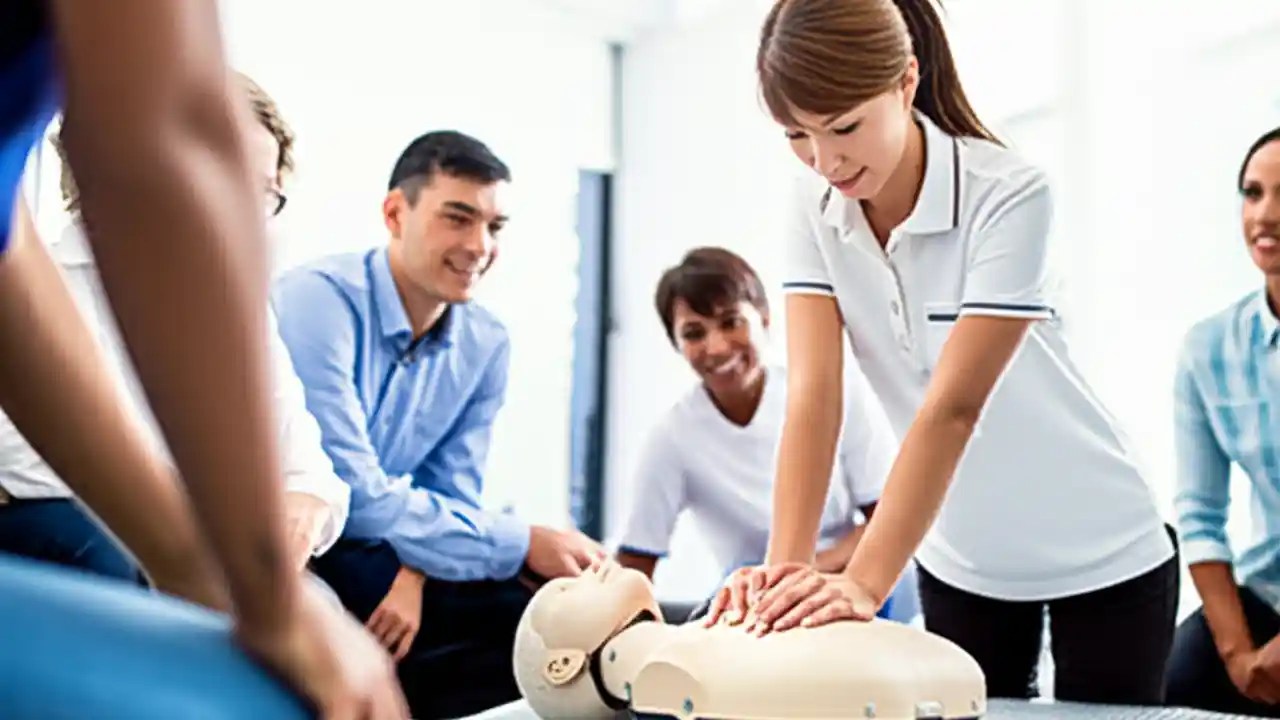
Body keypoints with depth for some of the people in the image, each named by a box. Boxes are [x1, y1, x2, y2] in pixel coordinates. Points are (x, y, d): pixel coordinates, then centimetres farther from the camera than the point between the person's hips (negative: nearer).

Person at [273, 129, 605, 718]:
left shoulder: (485, 344, 0)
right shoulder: (319, 298, -19)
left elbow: (450, 494, 4)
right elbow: (352, 494, -25)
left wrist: (412, 576, -19)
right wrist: (523, 544, -23)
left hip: (355, 556, 7)